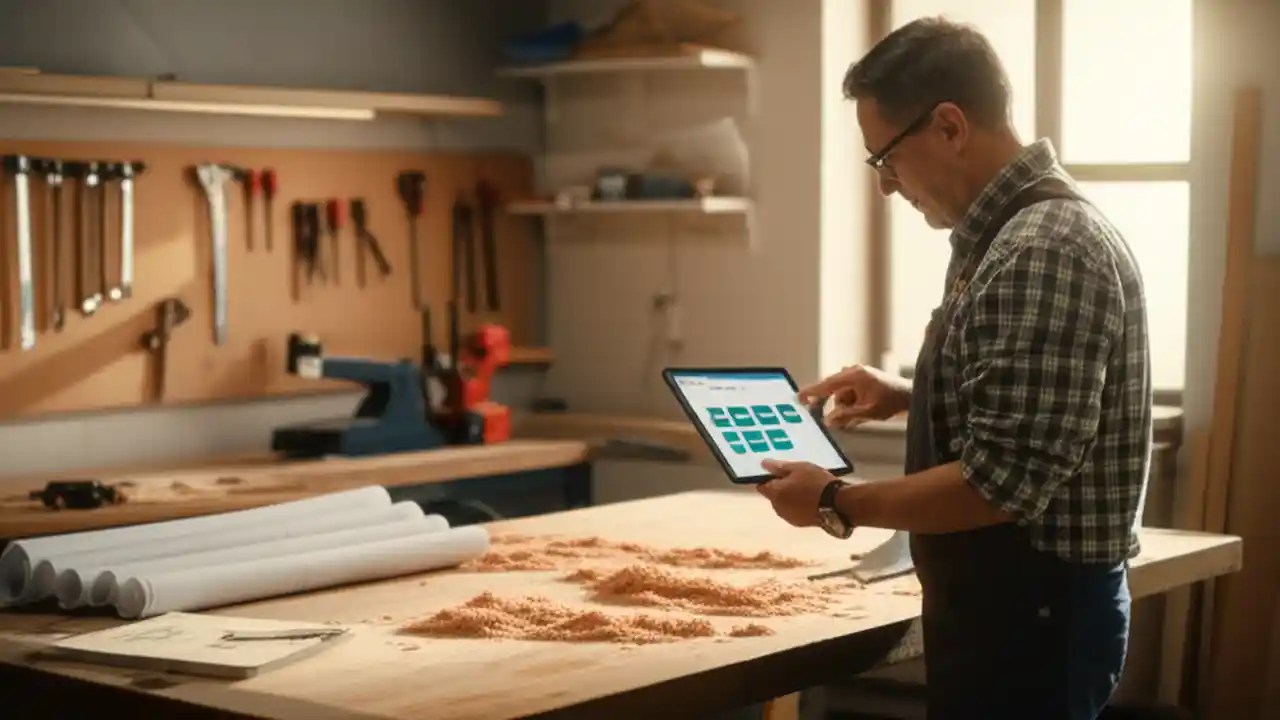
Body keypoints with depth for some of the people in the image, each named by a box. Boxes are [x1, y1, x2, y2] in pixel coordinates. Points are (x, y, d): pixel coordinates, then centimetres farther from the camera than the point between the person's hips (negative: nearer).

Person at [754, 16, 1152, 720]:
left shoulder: (1042, 253, -23)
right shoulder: (1020, 230, 10)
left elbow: (1002, 484, -26)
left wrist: (837, 503, -16)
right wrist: (908, 397, 11)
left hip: (1030, 614, -10)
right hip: (1022, 604, 10)